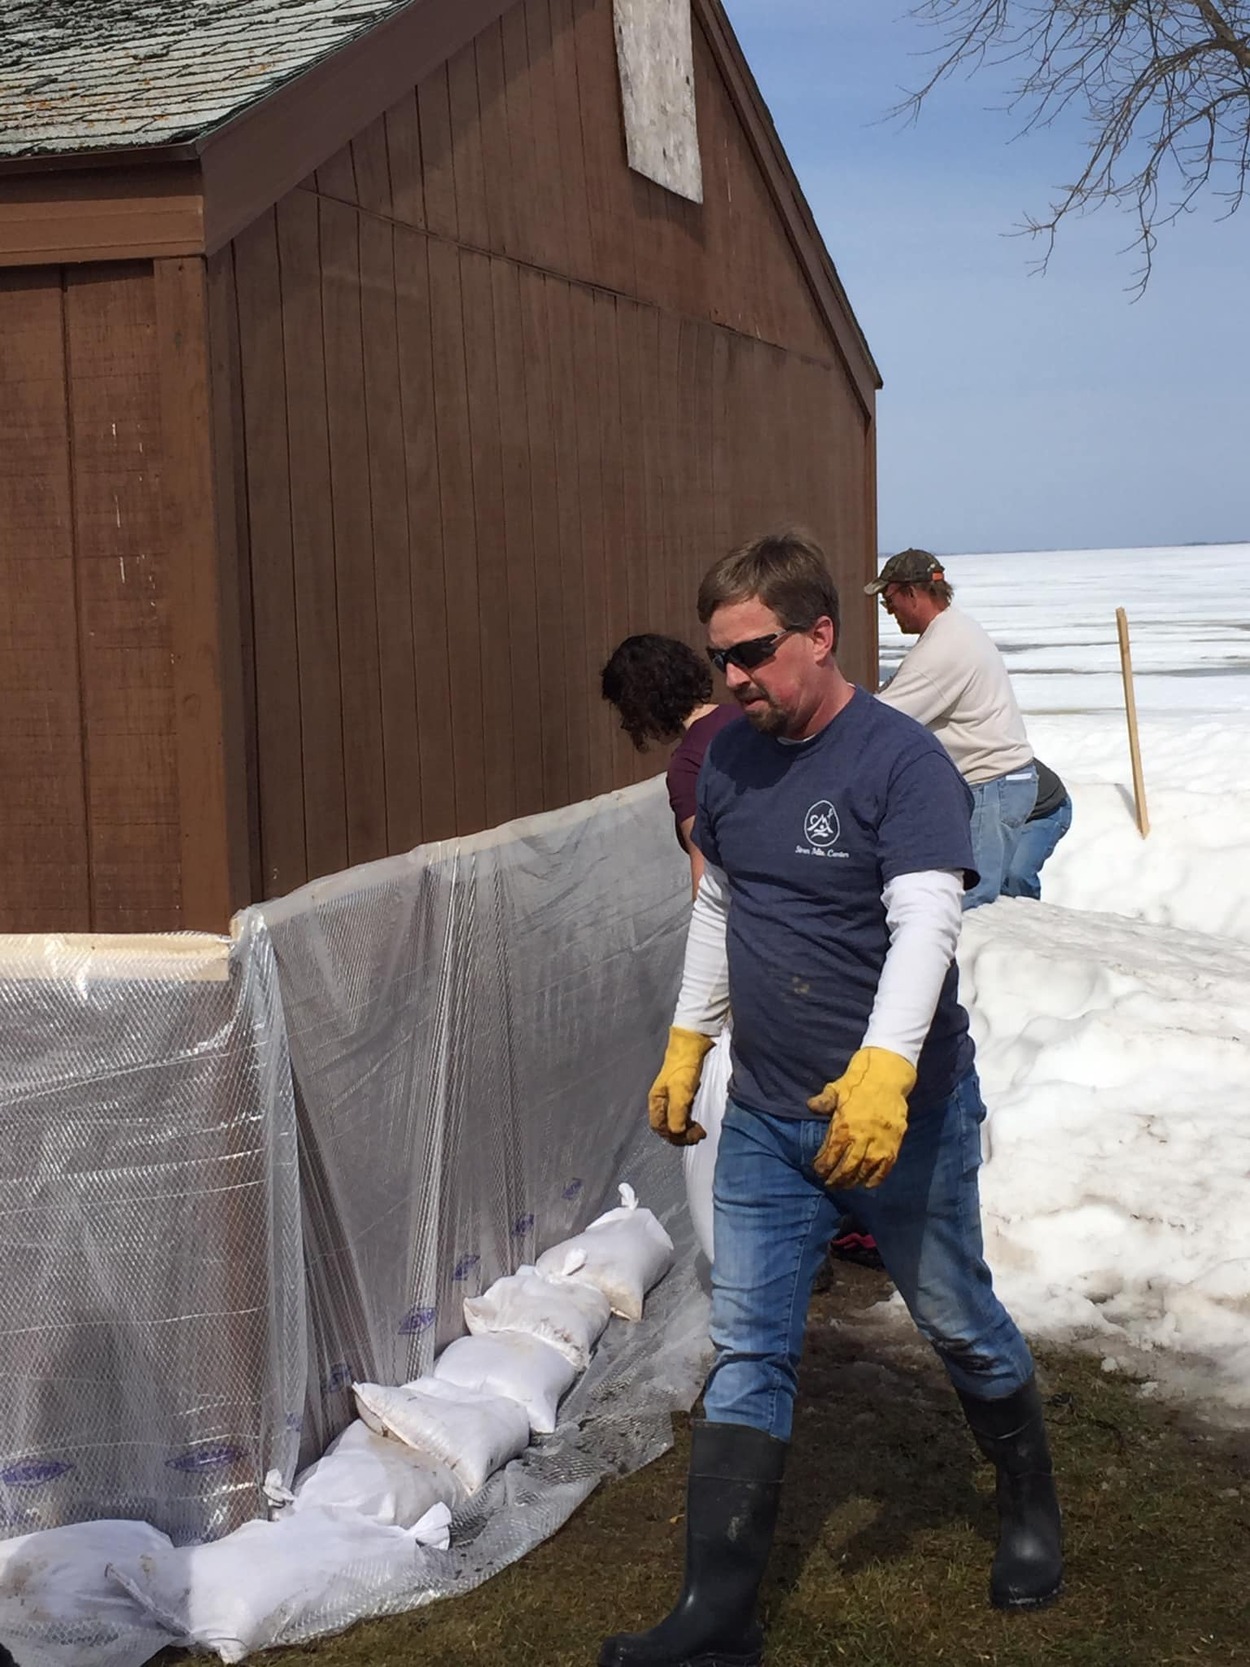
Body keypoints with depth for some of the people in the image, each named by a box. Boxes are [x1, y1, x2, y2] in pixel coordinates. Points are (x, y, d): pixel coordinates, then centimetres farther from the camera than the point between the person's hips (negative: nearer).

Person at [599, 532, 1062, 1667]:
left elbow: (927, 921, -28)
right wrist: (687, 1043, 19)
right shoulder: (730, 762, 5)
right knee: (746, 1352, 4)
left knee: (959, 1326, 14)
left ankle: (1030, 1509, 41)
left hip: (905, 1115, -5)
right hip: (767, 1117, 5)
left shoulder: (901, 759, -17)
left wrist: (883, 1070, -41)